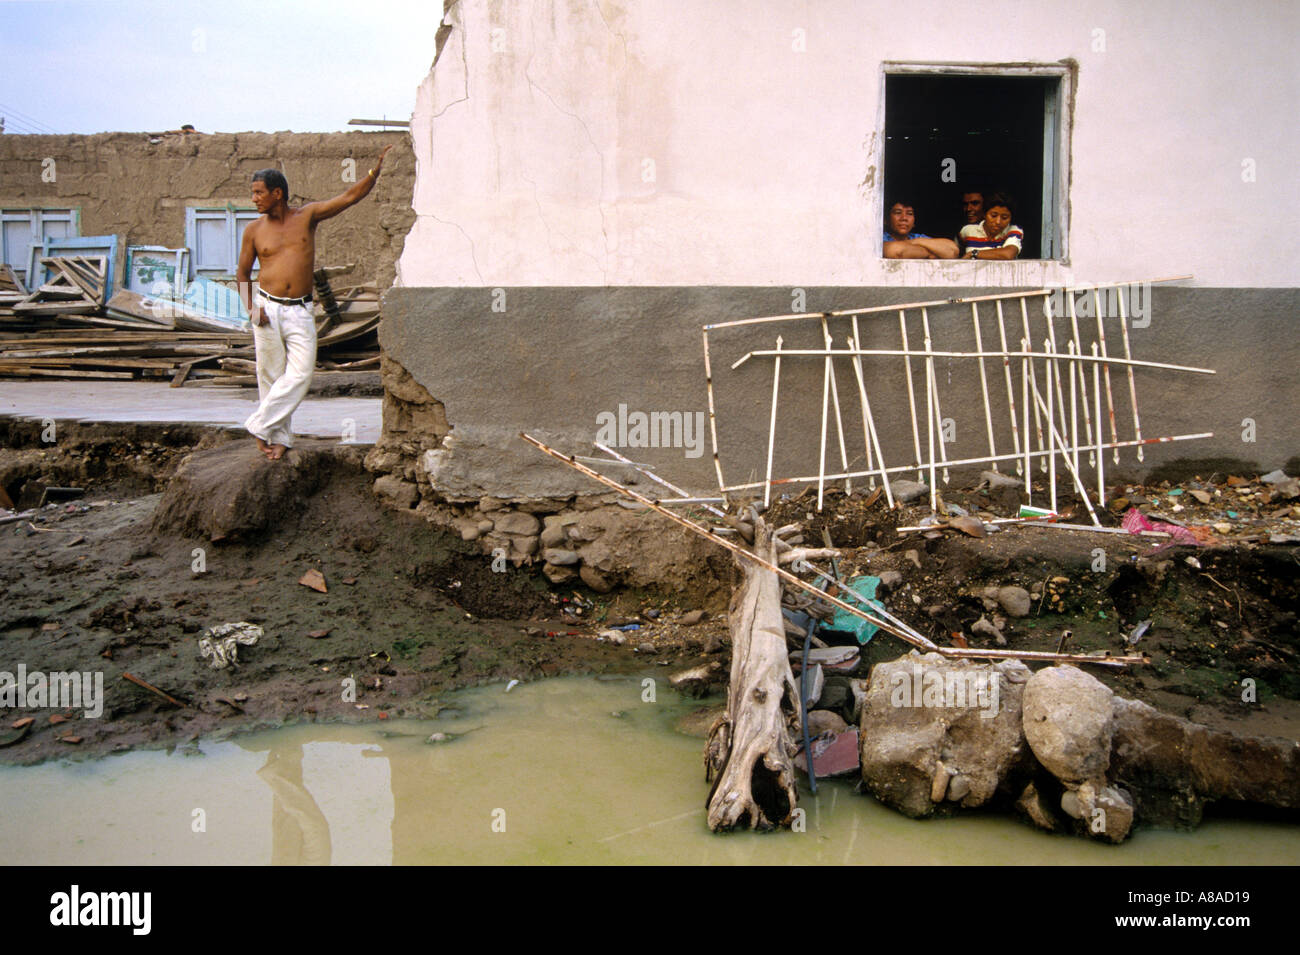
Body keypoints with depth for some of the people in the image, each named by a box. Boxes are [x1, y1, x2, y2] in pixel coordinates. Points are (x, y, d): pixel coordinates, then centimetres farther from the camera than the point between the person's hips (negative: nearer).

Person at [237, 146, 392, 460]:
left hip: (300, 312, 0)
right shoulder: (254, 230, 6)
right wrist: (251, 308, -2)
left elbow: (351, 196, 1)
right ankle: (279, 438, 13)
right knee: (270, 375, 2)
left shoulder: (307, 216, 5)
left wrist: (377, 169, -9)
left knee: (300, 373, -12)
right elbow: (243, 273, 13)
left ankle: (260, 426, 0)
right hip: (267, 309, 0)